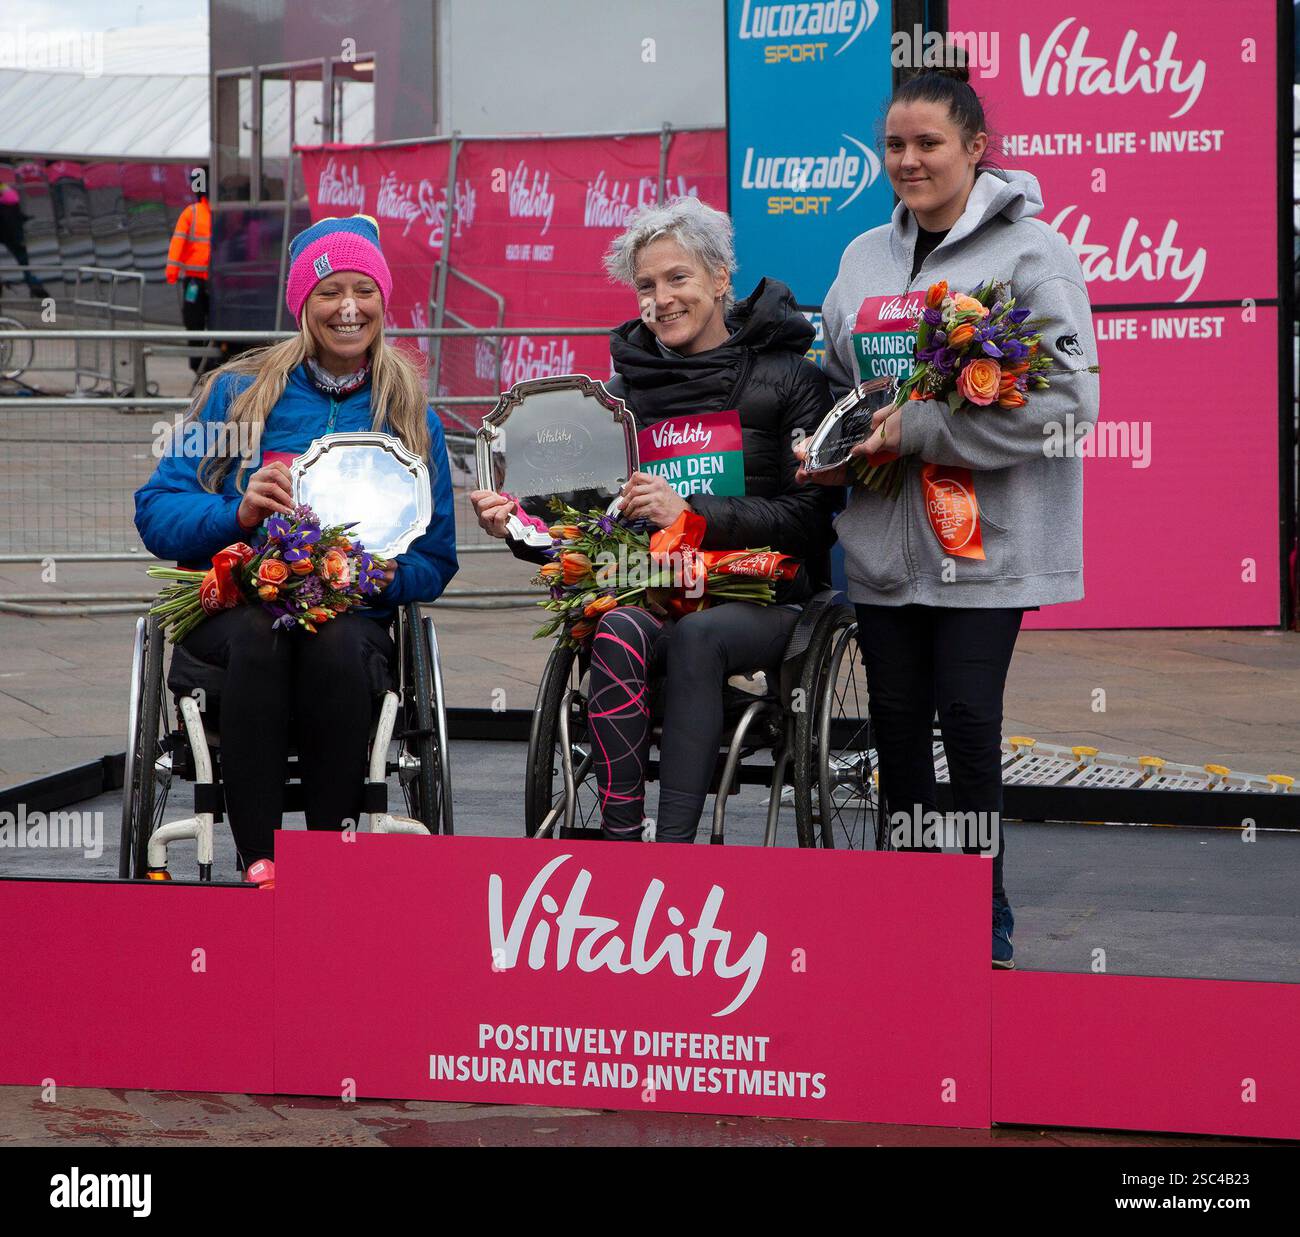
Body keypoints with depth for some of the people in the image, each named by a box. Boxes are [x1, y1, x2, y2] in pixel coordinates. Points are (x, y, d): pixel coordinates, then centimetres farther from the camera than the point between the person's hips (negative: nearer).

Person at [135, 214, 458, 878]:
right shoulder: (237, 392, 9)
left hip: (354, 616, 1)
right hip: (231, 605, 0)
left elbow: (435, 562, 13)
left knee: (335, 645, -36)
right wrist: (239, 512, -18)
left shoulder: (411, 418, 13)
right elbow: (156, 511, 2)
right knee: (260, 635, -36)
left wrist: (386, 575, -11)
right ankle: (259, 865, -35)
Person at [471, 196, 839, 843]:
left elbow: (806, 517, -8)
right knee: (616, 633, -32)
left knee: (697, 636, -36)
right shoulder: (628, 386, 15)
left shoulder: (788, 377, 2)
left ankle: (672, 844, -41)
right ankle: (619, 842, -36)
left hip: (762, 596, -3)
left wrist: (692, 512, -19)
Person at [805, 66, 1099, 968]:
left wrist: (922, 430, -17)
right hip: (885, 537, 6)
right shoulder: (865, 257, 14)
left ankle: (984, 926, 7)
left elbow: (1067, 396, -15)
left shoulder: (1031, 251, -6)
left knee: (968, 721, -6)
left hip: (984, 537, -6)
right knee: (897, 722, 9)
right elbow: (836, 379, 25)